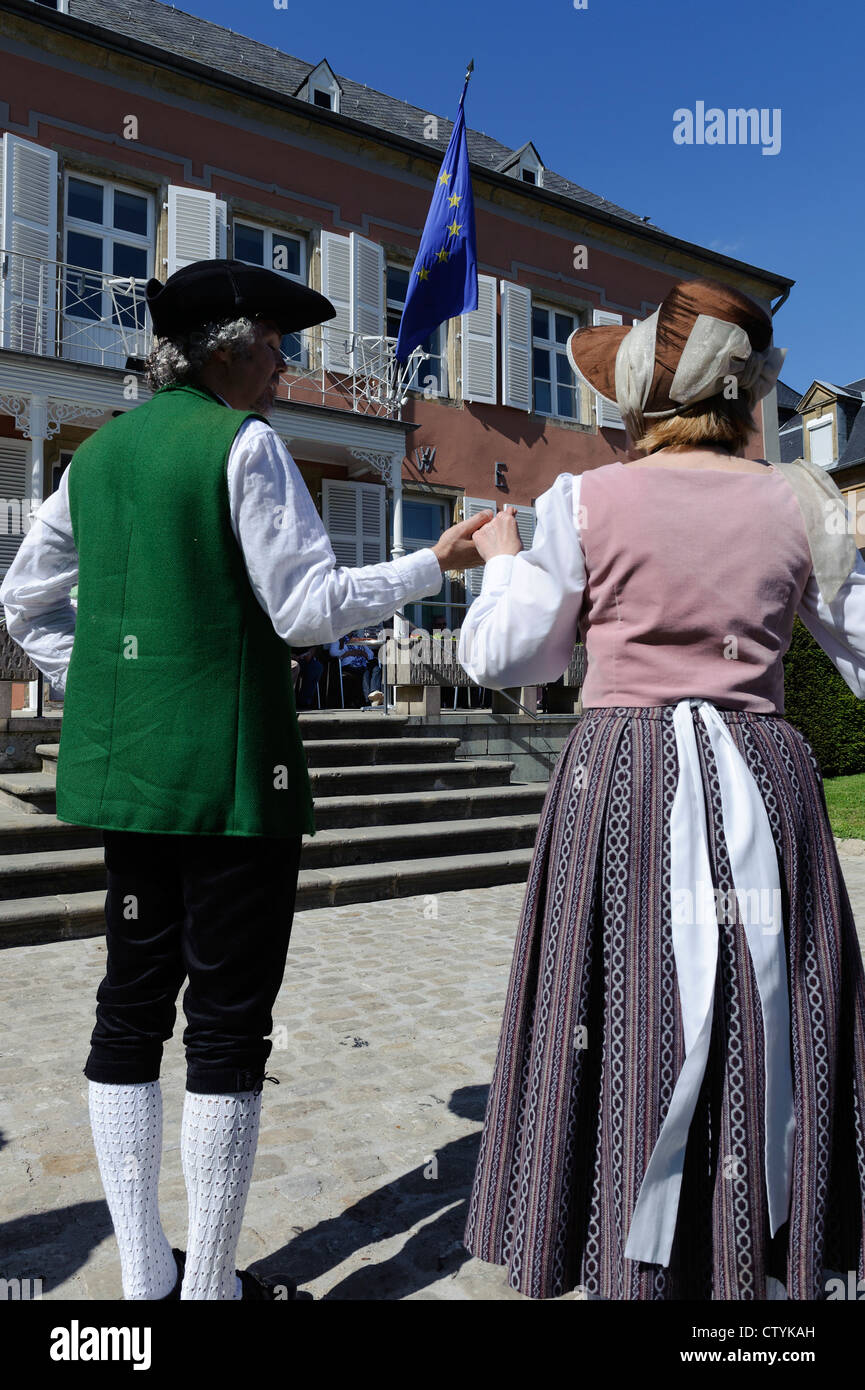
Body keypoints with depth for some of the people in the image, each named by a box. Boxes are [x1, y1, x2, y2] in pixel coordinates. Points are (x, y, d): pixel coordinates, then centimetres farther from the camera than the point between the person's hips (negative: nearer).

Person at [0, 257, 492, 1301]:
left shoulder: (101, 450, 14)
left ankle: (142, 1273, 27)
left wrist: (104, 687, 18)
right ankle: (209, 1284, 17)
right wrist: (438, 562, -5)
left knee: (132, 1001, 13)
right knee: (228, 1018, 3)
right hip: (229, 764, -7)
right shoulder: (242, 442, -8)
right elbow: (306, 608, -13)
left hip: (123, 759, 8)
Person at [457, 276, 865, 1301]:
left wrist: (502, 557, 20)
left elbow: (503, 658, 3)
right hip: (762, 788, 3)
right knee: (764, 1054, 14)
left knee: (630, 1048, 8)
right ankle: (766, 1271, 29)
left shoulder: (587, 501, -2)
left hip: (622, 791, -2)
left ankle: (630, 1273, 22)